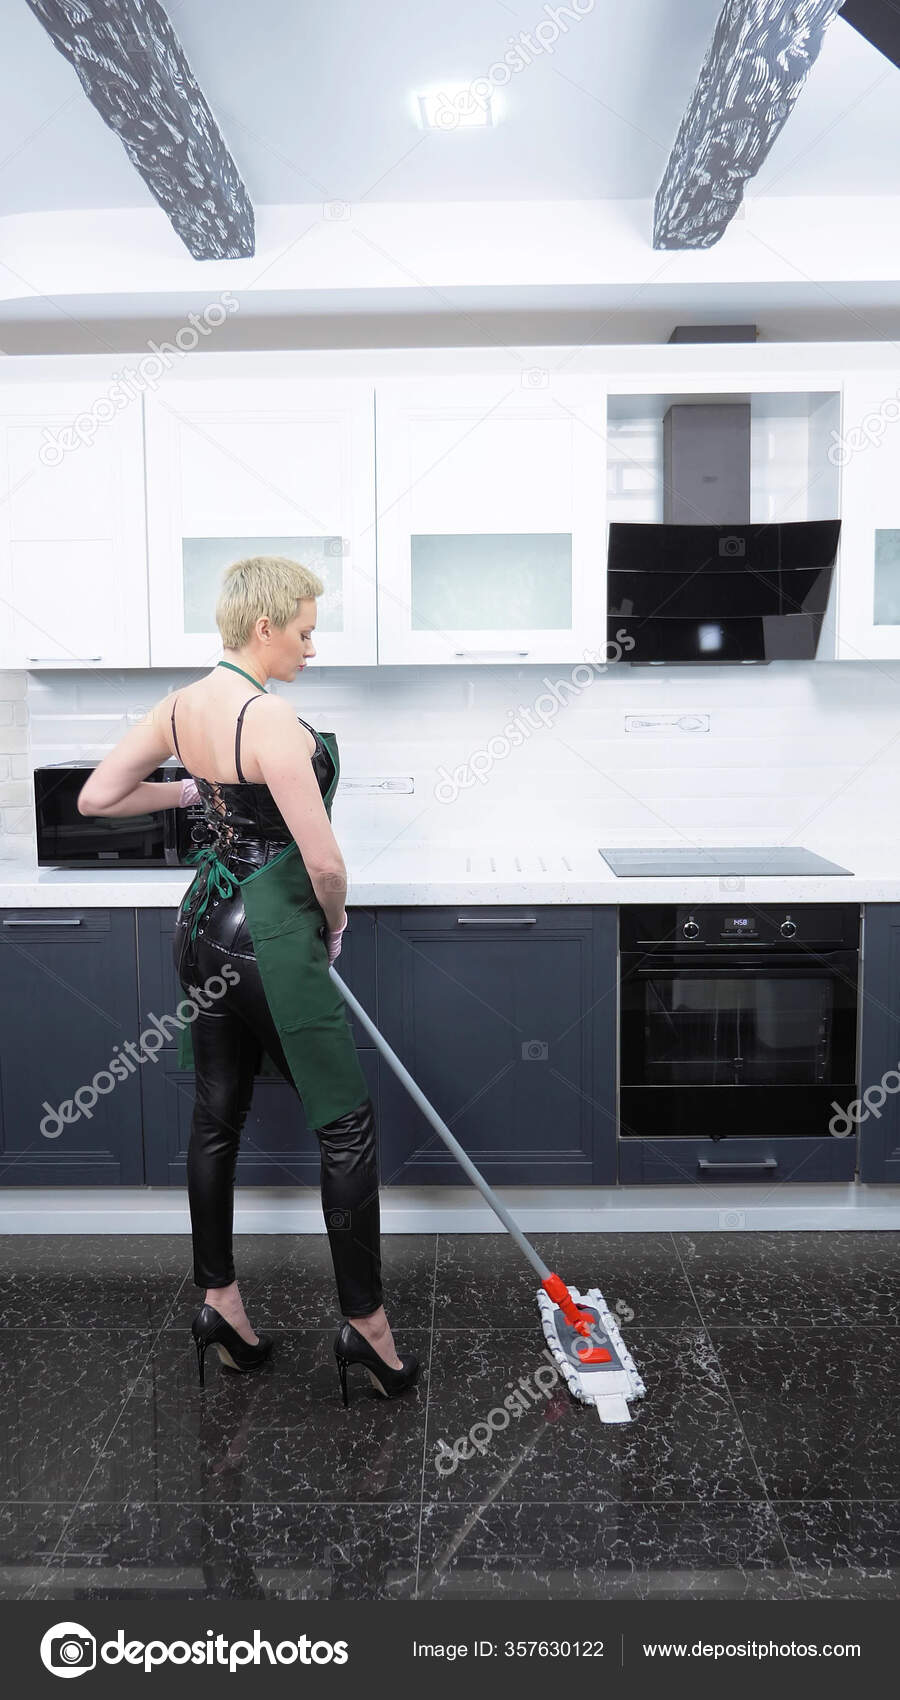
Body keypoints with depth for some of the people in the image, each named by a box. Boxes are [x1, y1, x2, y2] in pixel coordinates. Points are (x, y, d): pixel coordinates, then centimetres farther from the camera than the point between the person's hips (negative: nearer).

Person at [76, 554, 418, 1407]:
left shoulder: (180, 706, 2)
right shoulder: (272, 721, -22)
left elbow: (96, 797, 8)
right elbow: (324, 863, -23)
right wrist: (333, 922, -2)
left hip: (202, 925, 9)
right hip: (270, 937, -9)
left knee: (217, 1115, 18)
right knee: (346, 1124, 4)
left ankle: (220, 1302, 32)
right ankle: (365, 1325, 15)